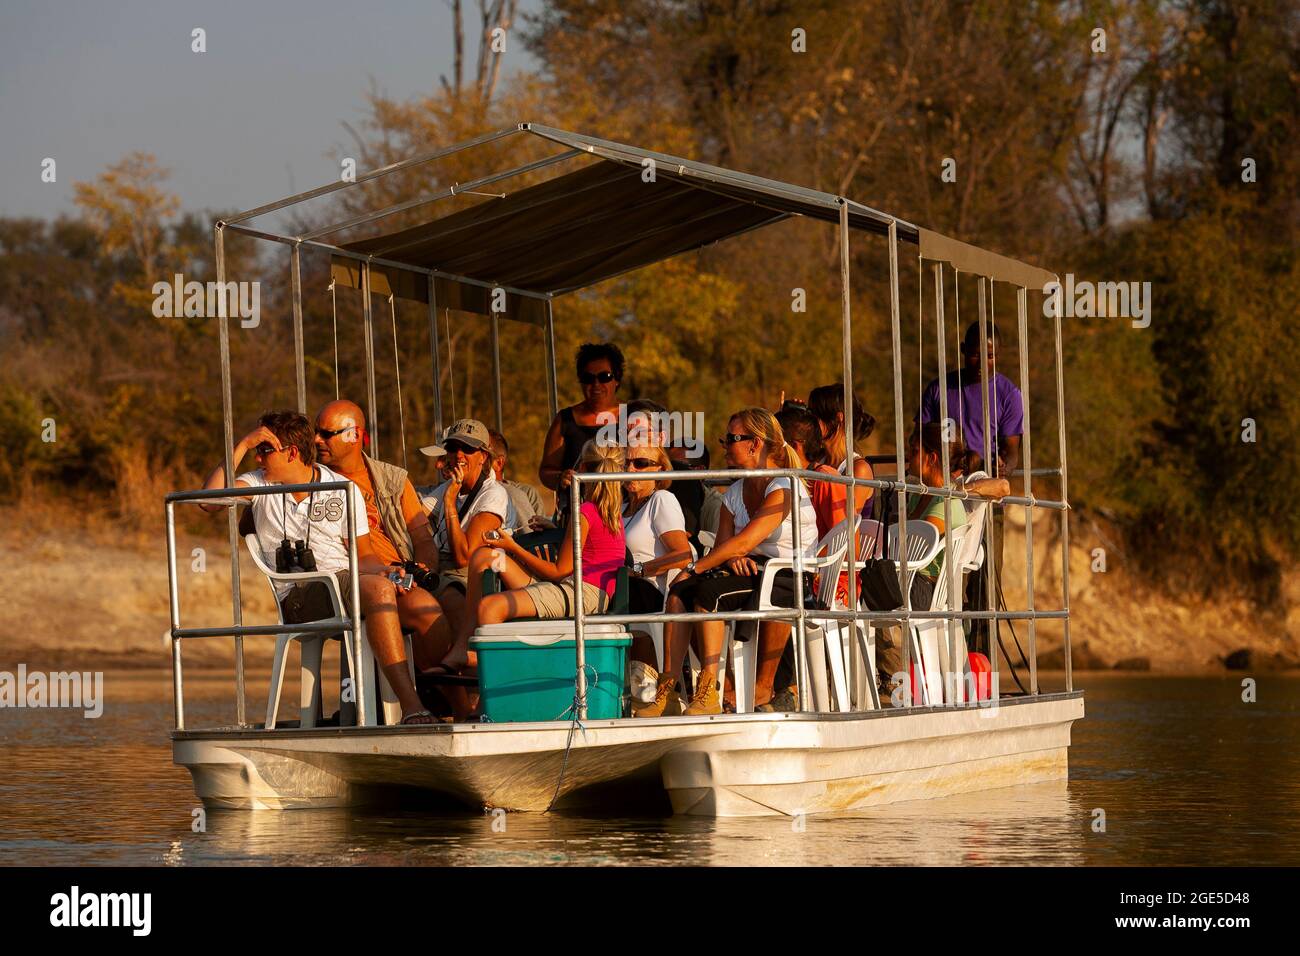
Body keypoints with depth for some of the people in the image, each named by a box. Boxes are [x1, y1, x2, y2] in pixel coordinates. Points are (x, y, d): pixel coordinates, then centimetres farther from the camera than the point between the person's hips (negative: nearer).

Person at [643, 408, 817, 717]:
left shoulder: (785, 488, -11)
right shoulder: (734, 494, 17)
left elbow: (744, 542, -20)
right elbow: (723, 545, 10)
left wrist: (693, 568, -20)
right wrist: (732, 558, -15)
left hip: (789, 578, -7)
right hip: (749, 573, 7)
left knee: (708, 592, -32)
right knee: (679, 592, -20)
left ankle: (707, 695, -34)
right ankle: (666, 690, -30)